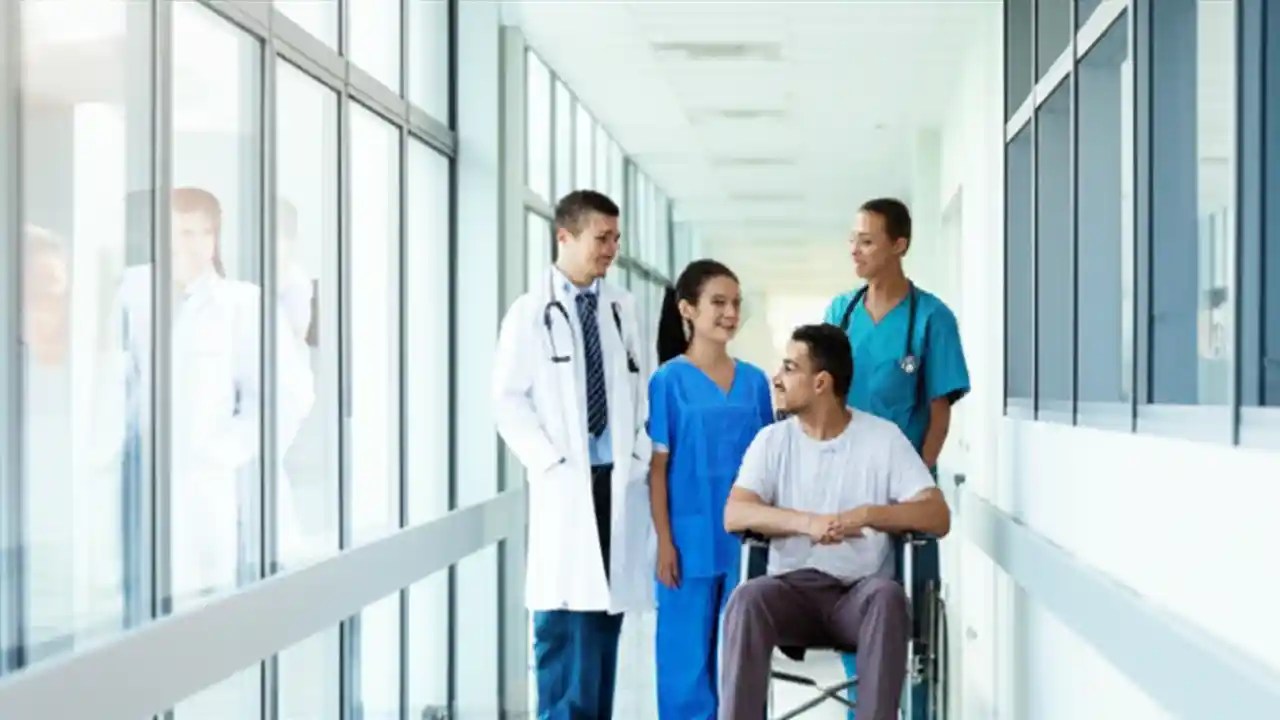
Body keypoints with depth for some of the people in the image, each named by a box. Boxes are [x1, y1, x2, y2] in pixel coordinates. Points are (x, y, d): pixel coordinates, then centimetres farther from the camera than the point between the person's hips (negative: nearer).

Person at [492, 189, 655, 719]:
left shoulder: (622, 308, 10)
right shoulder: (530, 313, -1)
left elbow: (643, 389, 13)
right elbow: (508, 401, -4)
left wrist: (640, 455, 1)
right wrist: (550, 462, -11)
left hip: (621, 480, 4)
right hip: (565, 484, -4)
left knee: (607, 609, 7)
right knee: (565, 617, -4)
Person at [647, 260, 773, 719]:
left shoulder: (754, 380, 6)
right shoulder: (669, 380, -5)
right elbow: (657, 466, -5)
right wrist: (664, 541, -9)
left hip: (744, 537, 4)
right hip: (691, 536, -4)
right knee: (687, 648, 2)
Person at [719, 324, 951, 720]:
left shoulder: (883, 437, 1)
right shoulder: (772, 439, 6)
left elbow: (938, 517, -7)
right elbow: (735, 514, -8)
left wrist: (867, 514, -24)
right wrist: (807, 522, -24)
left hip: (859, 594, -1)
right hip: (792, 590, 1)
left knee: (887, 595, -36)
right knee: (748, 596, -32)